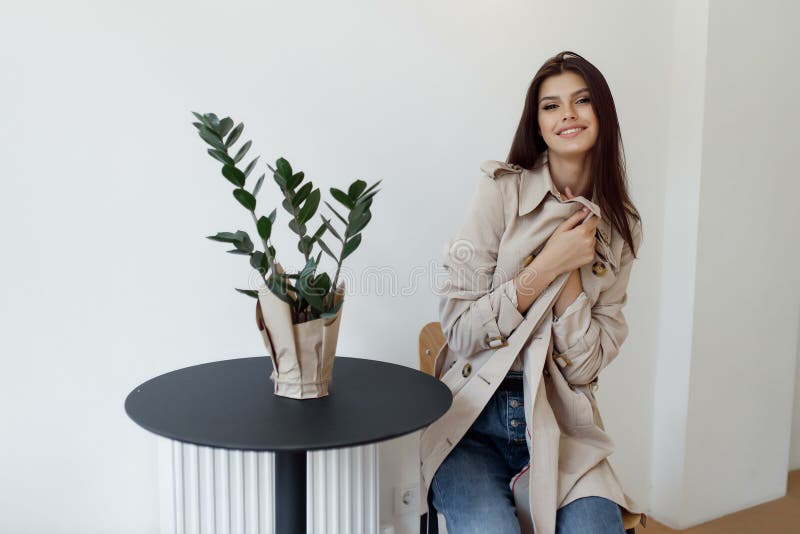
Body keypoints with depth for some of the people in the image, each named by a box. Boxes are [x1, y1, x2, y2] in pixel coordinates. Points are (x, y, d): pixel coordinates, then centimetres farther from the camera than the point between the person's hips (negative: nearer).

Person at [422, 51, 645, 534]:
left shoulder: (621, 227, 6)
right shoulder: (503, 191, -4)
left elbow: (586, 365, 1)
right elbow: (458, 330, -7)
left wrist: (571, 273, -11)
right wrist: (547, 266, -14)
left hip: (561, 428, 3)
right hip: (474, 422, -3)